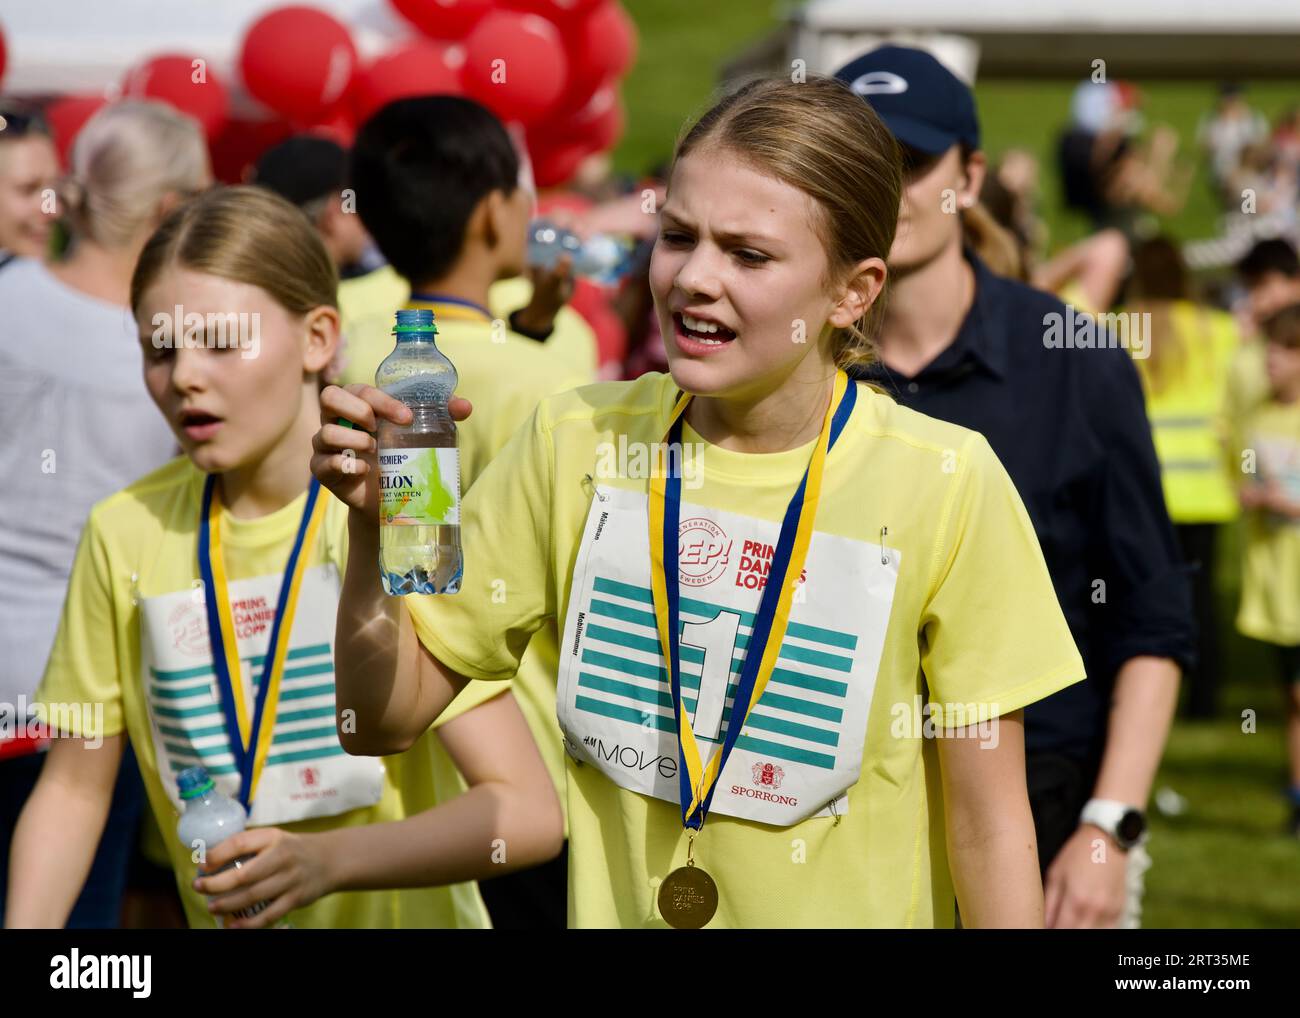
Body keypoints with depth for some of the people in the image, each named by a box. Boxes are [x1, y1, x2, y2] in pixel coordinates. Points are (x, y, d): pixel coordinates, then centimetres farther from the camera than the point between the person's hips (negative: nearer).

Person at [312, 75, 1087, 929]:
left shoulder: (944, 485, -16)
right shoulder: (575, 443, -8)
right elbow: (389, 715, -4)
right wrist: (376, 527, -19)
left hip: (855, 910, -2)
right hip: (614, 909, 3)